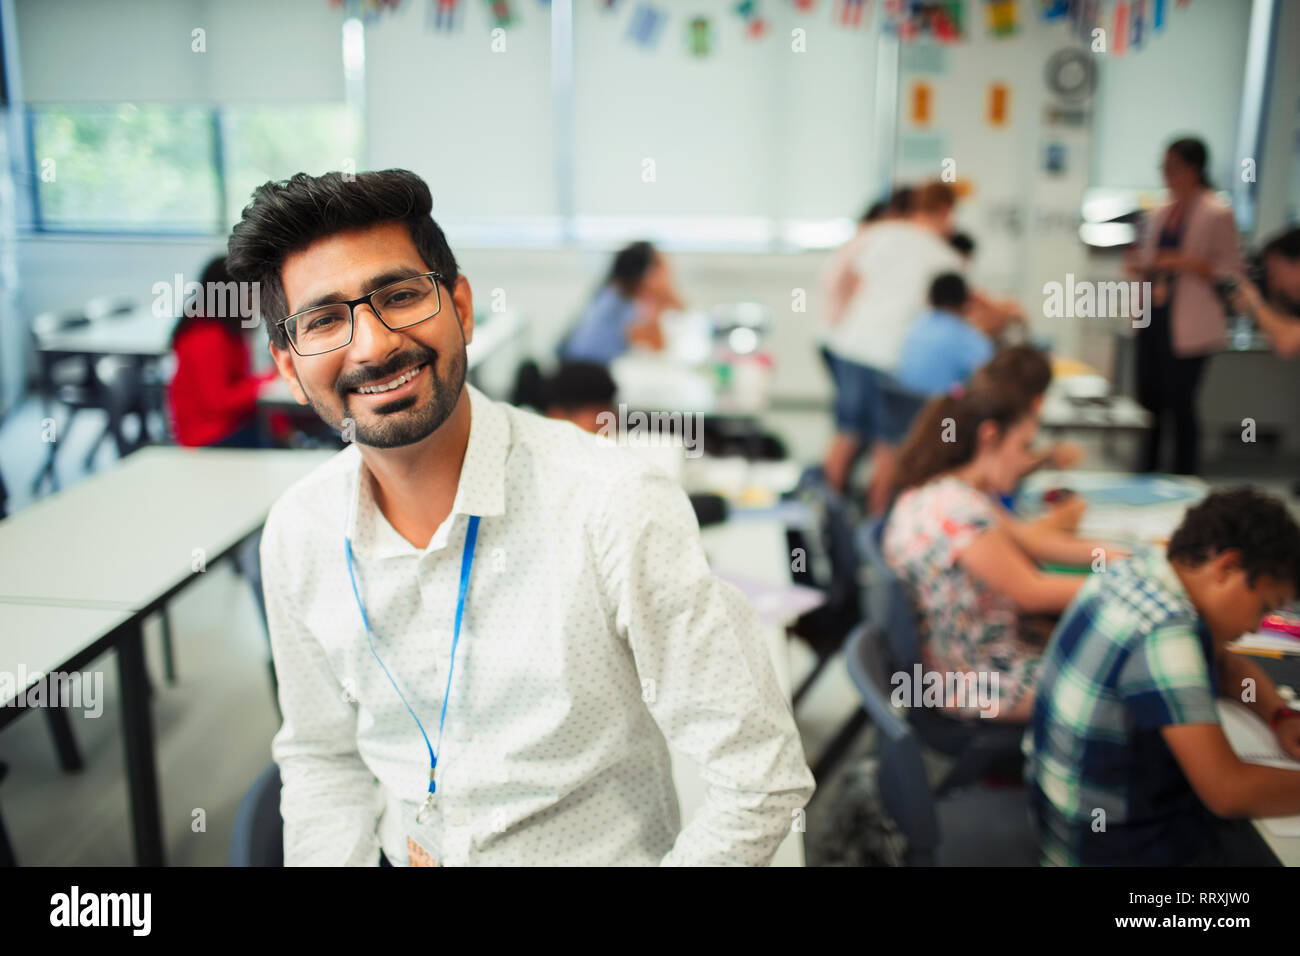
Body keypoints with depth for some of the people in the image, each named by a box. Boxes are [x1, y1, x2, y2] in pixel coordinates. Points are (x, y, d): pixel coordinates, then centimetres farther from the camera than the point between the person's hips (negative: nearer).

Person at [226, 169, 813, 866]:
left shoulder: (619, 510, -22)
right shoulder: (295, 537, -5)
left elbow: (761, 783, -17)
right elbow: (321, 757, 10)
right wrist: (333, 859, -4)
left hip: (605, 853, -1)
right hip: (401, 856, 2)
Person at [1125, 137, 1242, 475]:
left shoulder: (1217, 214, -7)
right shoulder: (1160, 214, 14)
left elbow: (1232, 270, -9)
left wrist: (1189, 262, -22)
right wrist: (1138, 266, 4)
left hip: (1186, 326, -7)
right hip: (1152, 320, 7)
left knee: (1180, 405, -4)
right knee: (1148, 401, 12)